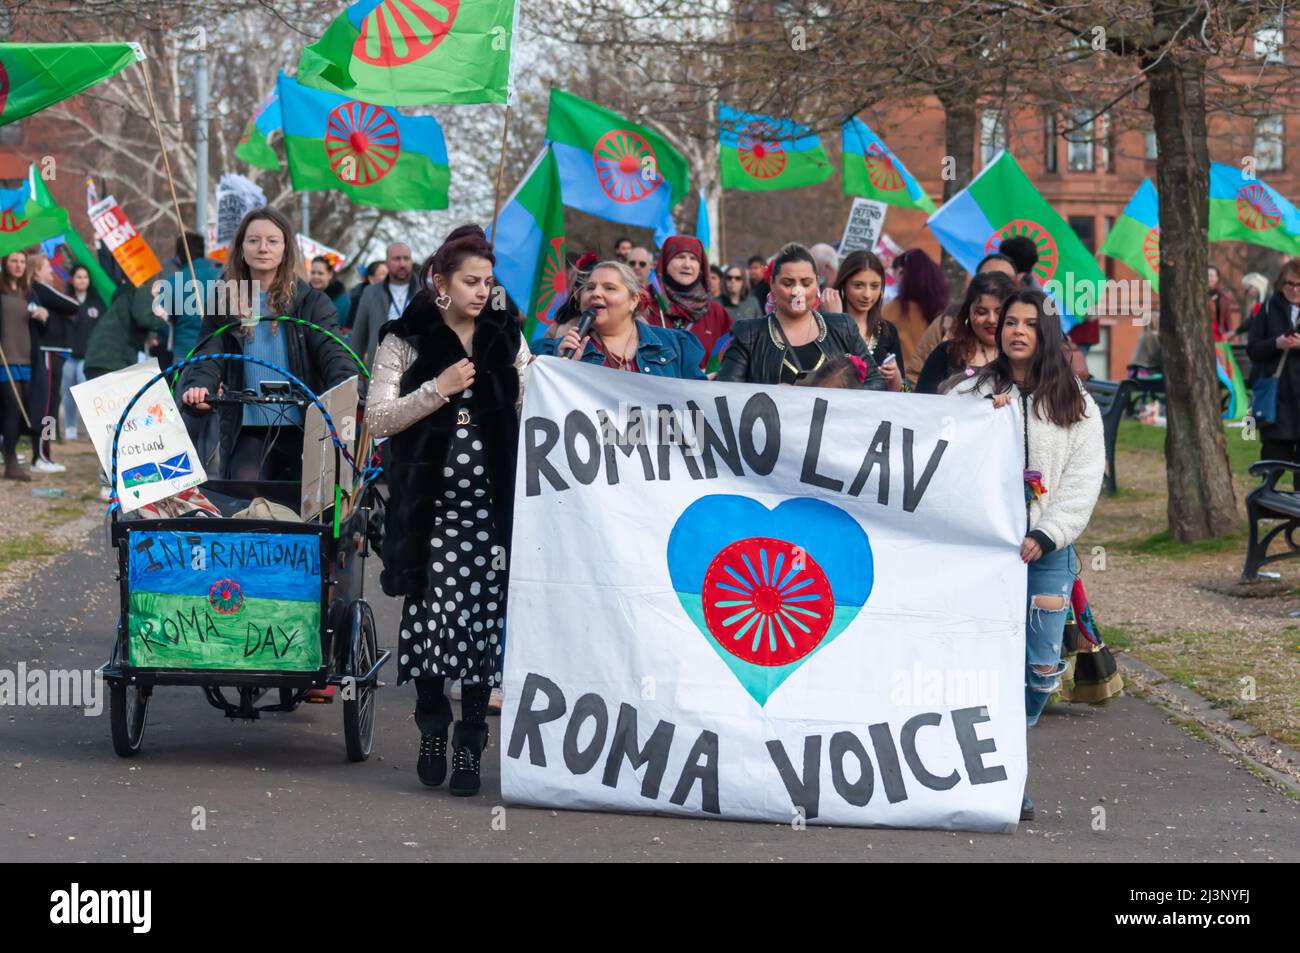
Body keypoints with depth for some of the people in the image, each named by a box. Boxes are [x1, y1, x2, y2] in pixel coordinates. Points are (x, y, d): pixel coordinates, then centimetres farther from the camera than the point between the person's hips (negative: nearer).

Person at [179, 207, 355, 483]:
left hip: (302, 429, -1)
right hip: (248, 431, 1)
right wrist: (198, 388, -25)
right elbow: (209, 355, -1)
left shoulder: (311, 302, 3)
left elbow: (332, 353, -8)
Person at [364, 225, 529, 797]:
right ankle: (433, 726, 16)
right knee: (430, 614, -6)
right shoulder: (406, 339, 3)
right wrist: (439, 389, -12)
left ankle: (470, 744, 7)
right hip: (428, 504, -2)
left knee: (483, 619, -2)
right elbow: (378, 419, -3)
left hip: (491, 505, 2)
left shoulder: (506, 338, 11)